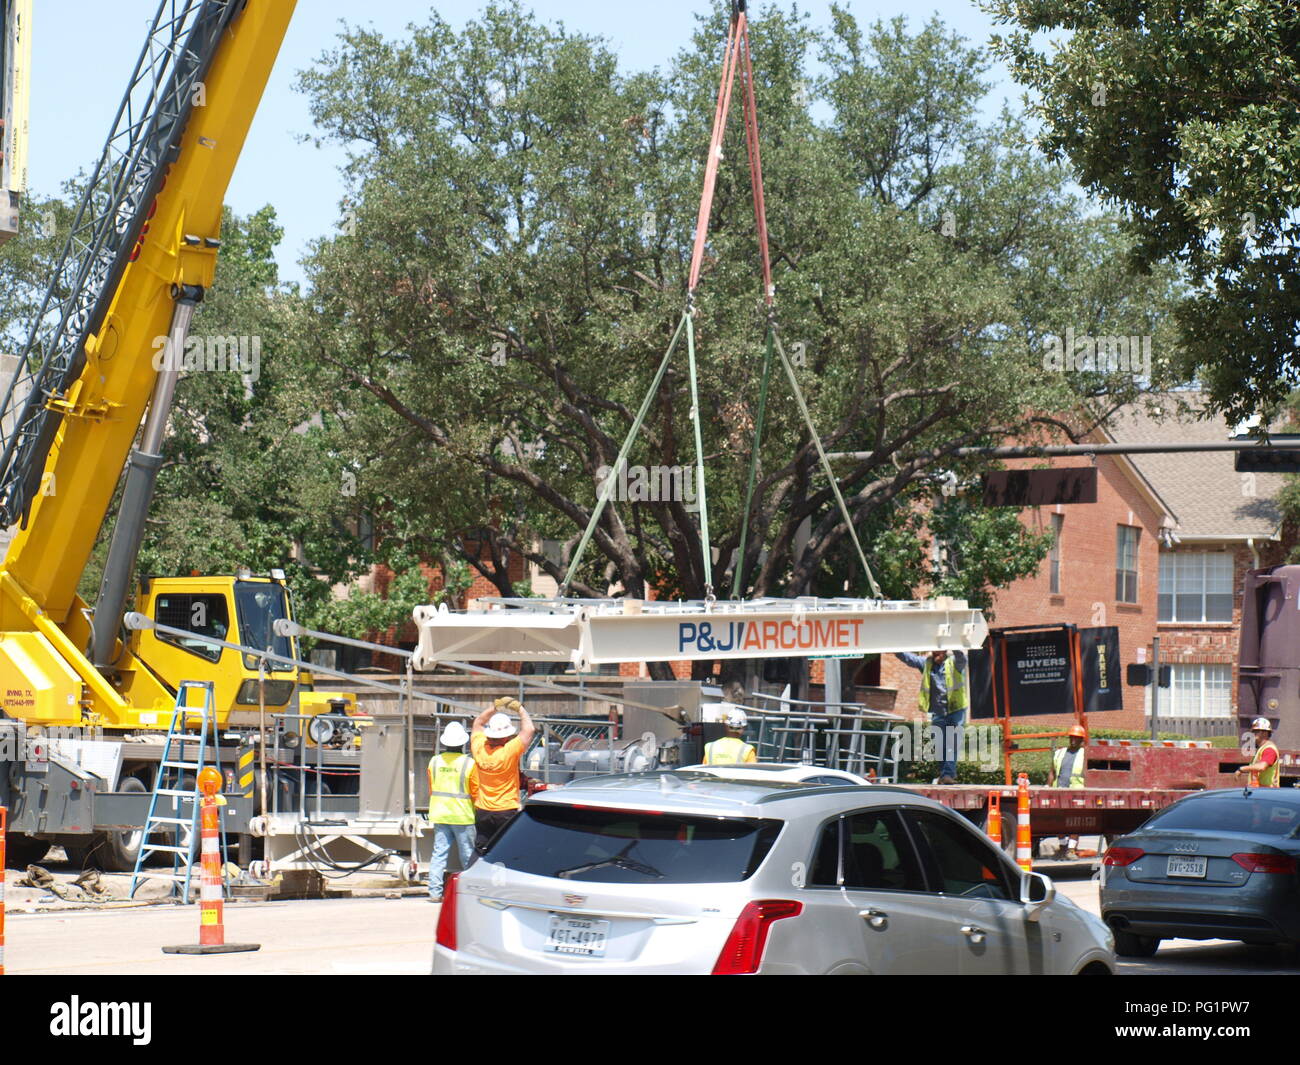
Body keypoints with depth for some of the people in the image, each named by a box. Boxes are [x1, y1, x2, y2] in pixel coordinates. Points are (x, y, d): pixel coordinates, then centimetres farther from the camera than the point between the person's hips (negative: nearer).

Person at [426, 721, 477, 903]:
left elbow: (431, 790, 12)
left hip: (439, 814, 4)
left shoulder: (434, 762, 2)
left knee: (439, 853, 5)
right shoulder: (469, 764, -11)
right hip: (463, 816, -4)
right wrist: (477, 812, 11)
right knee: (468, 855, 5)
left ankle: (435, 891, 0)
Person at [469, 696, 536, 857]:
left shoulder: (479, 748, -5)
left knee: (482, 855, 10)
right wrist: (520, 709, 1)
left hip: (482, 812, 5)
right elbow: (529, 729, -12)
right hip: (506, 811, -5)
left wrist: (495, 706, 12)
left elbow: (477, 723, 13)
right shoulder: (510, 751, -19)